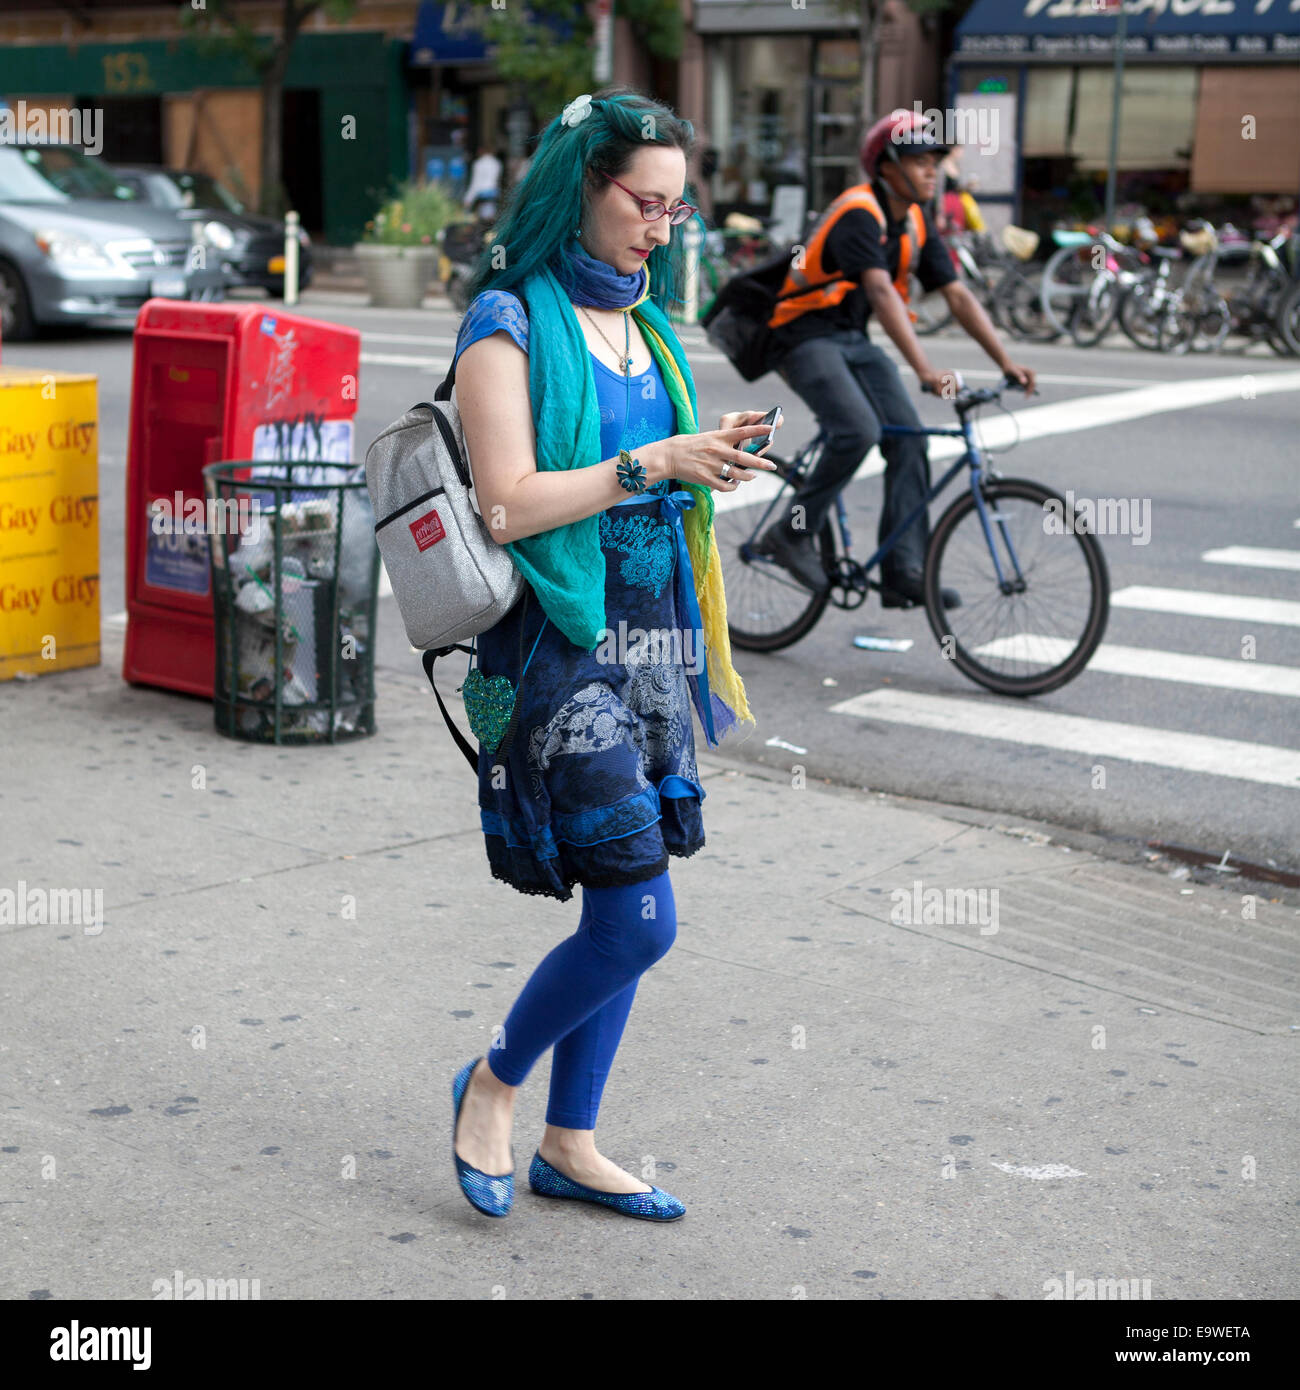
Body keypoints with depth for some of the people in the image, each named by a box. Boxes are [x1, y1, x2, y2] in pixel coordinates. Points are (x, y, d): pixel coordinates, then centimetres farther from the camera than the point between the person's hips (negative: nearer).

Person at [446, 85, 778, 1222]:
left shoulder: (645, 323, 15)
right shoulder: (511, 322, -8)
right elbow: (510, 505, -16)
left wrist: (709, 470, 2)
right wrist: (651, 464, -17)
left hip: (654, 639, 8)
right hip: (564, 646, -8)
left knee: (620, 911, 10)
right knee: (639, 917, -11)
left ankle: (569, 1144, 24)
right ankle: (495, 1083, 15)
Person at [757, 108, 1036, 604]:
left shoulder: (914, 223, 5)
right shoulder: (858, 214, -22)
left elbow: (958, 296, 3)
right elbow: (881, 293, -35)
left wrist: (1006, 362, -7)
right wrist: (925, 370, -45)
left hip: (854, 339, 8)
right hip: (806, 336, -8)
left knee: (908, 437, -6)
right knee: (858, 430, -27)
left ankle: (904, 574, -6)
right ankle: (792, 532, -8)